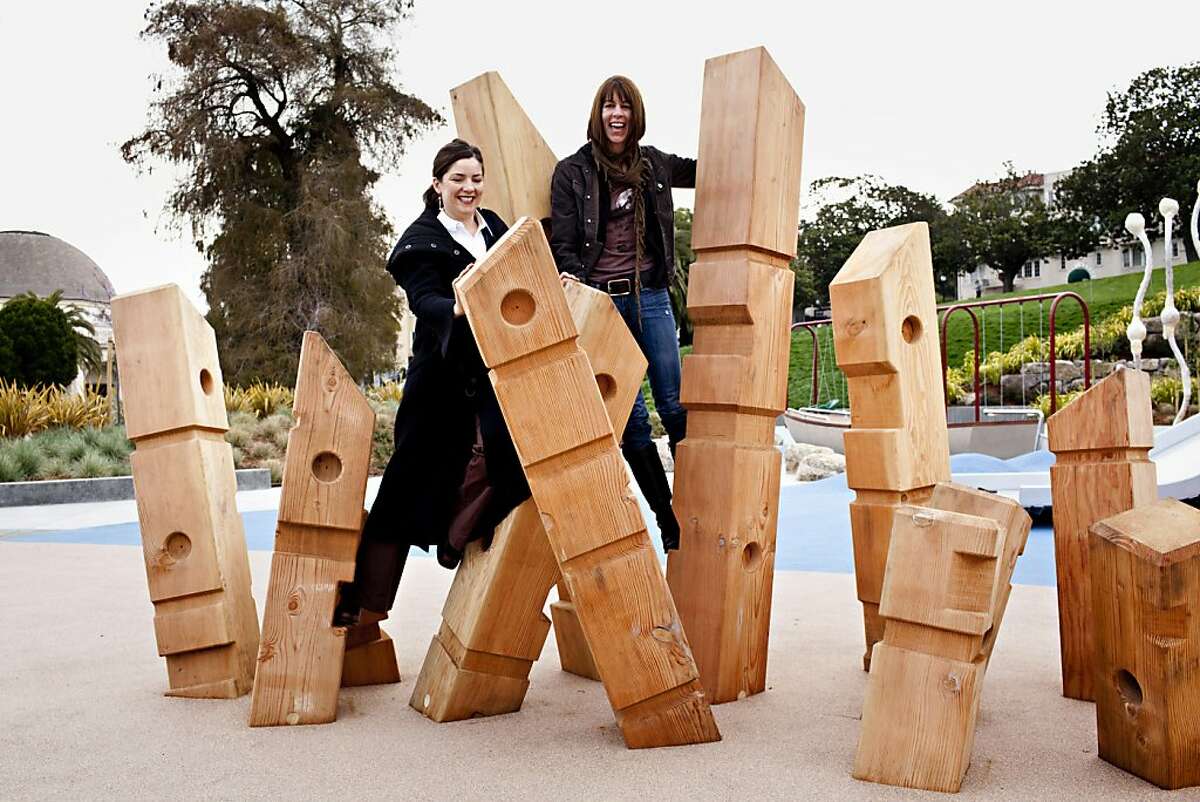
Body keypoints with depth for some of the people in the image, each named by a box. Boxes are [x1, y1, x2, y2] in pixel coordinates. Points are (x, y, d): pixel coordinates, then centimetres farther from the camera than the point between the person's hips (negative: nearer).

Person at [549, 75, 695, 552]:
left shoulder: (652, 163, 11)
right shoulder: (571, 172, 1)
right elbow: (562, 243, -1)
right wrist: (570, 278, -20)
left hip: (651, 297, 3)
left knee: (674, 406, 1)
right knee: (631, 417, -2)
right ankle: (669, 524, 8)